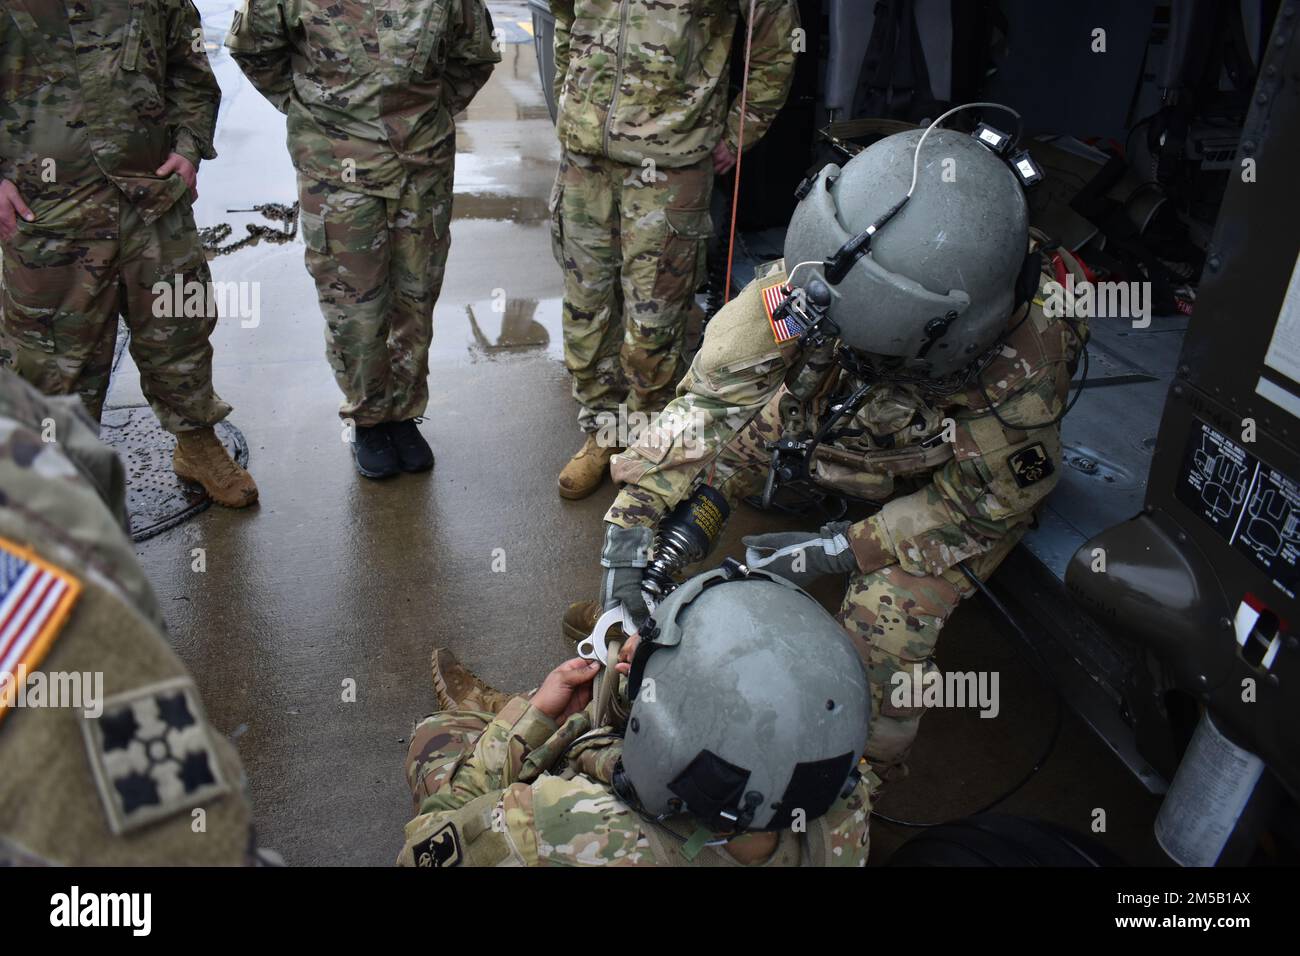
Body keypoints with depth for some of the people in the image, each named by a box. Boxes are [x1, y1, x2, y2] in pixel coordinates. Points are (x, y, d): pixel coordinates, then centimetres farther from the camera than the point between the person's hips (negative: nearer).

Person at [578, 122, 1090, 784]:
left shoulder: (1022, 367, -39)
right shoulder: (825, 271, -35)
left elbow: (979, 507, -23)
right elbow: (716, 390, -30)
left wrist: (841, 552, -26)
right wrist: (633, 522, -38)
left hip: (948, 479, -3)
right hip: (829, 413, 4)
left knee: (888, 618, -22)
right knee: (681, 453, -7)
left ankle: (872, 767, 10)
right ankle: (633, 606, 21)